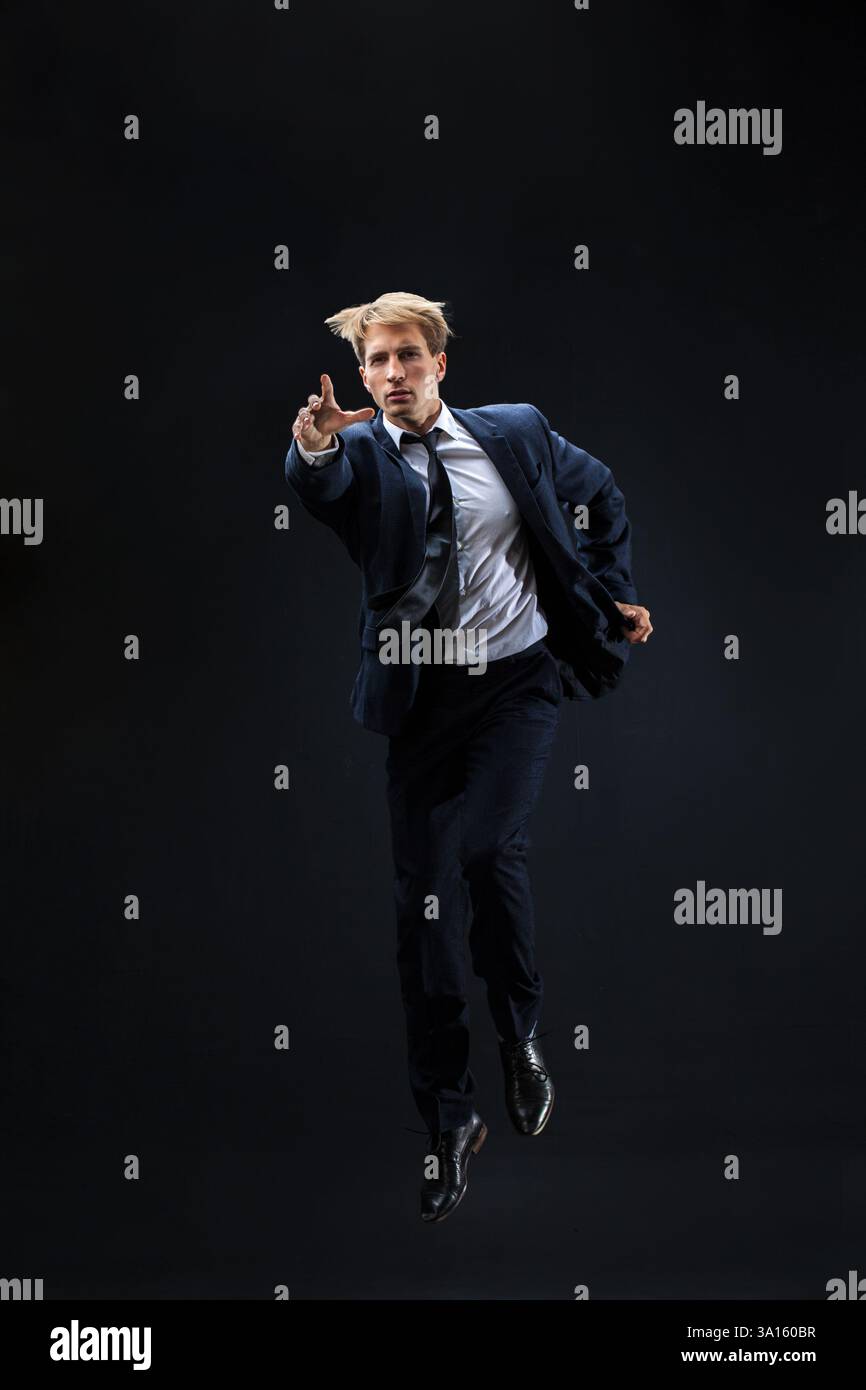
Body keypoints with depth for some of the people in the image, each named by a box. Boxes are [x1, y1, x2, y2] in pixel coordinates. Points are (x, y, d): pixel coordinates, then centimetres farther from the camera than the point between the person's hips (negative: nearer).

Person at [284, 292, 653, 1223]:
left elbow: (599, 494, 17)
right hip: (420, 694, 1)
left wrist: (611, 594, 11)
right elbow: (317, 490, -27)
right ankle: (448, 1121, 12)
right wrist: (314, 448, -49)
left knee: (485, 847, -20)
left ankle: (520, 1031, 10)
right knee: (421, 903, 0)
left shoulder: (516, 433, 1)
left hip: (518, 681, -1)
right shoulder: (360, 453, -3)